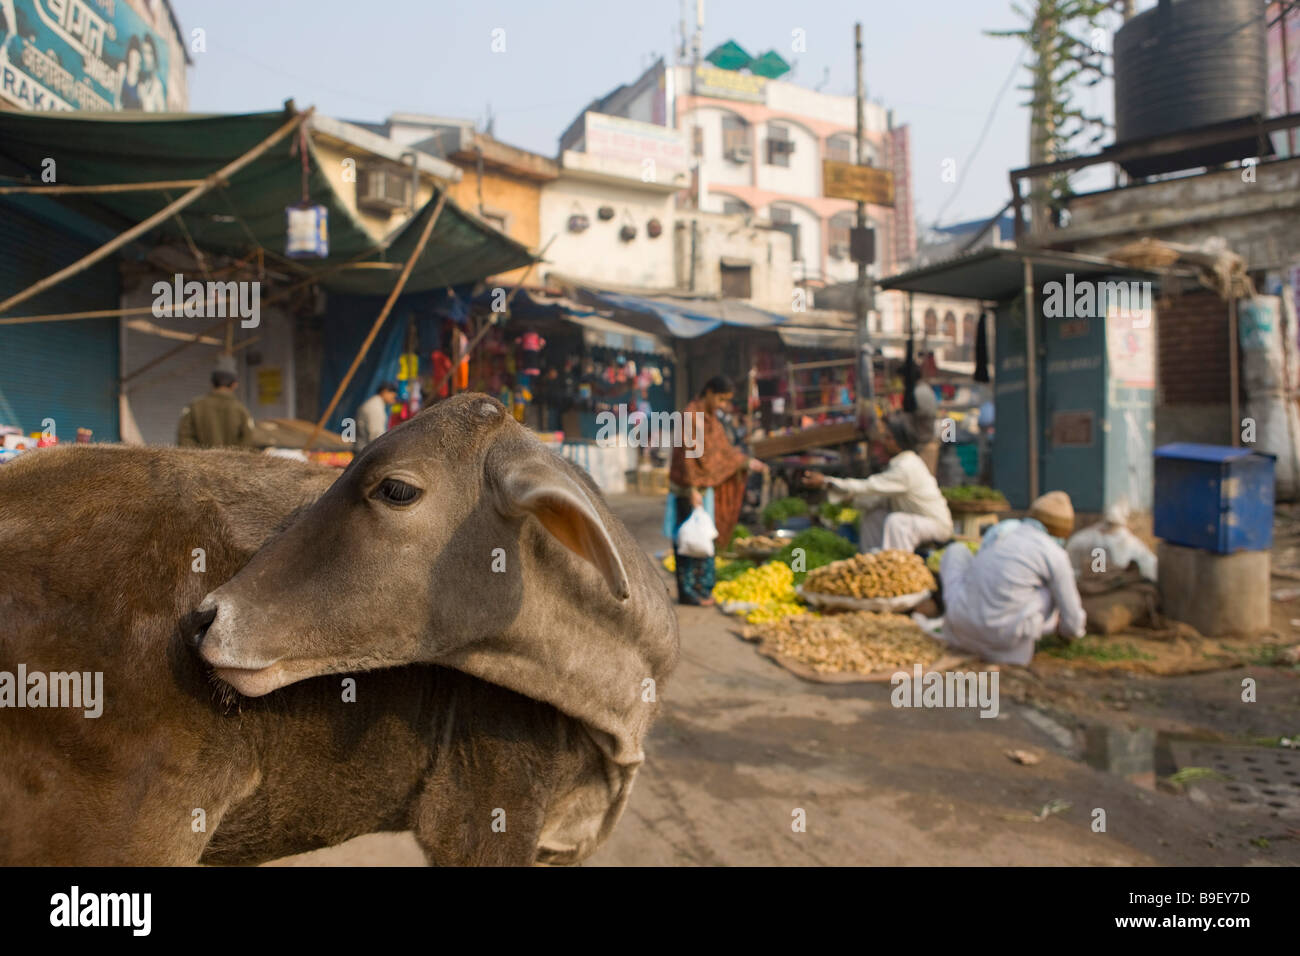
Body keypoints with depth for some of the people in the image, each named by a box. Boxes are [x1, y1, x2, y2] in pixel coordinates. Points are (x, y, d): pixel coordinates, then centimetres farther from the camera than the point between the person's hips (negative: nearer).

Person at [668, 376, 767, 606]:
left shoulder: (710, 418, 11)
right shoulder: (690, 416, -16)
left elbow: (723, 448, 19)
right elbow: (687, 456, -20)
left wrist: (747, 462, 12)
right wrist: (693, 490, -22)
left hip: (705, 485, 9)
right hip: (689, 488, -9)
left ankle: (700, 587, 23)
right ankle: (687, 592, 4)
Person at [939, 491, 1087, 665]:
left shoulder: (999, 533, 16)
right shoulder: (1056, 555, 0)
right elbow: (1072, 625, 6)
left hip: (963, 624, 4)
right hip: (1006, 635, -3)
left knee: (956, 552, 27)